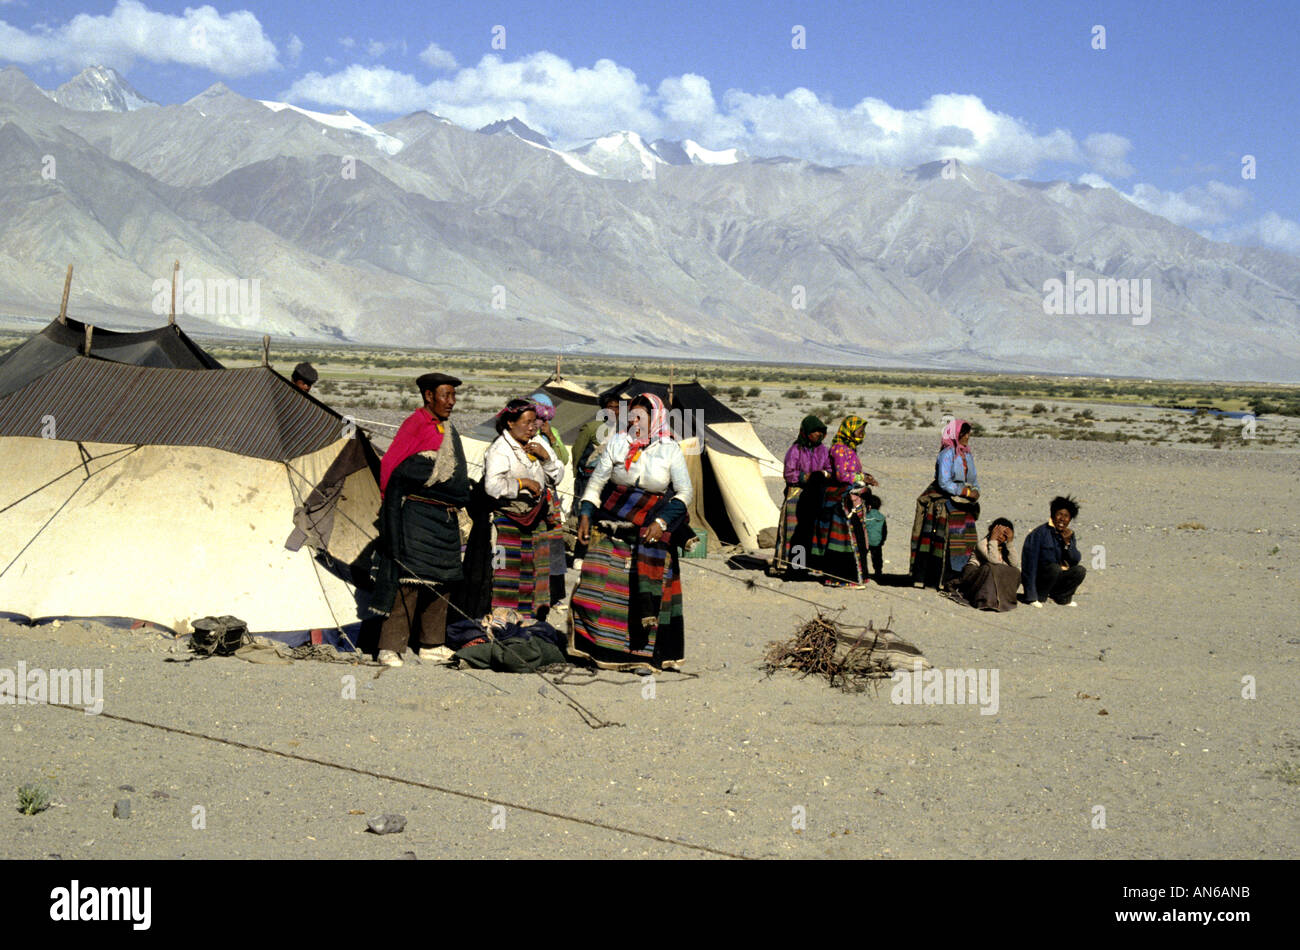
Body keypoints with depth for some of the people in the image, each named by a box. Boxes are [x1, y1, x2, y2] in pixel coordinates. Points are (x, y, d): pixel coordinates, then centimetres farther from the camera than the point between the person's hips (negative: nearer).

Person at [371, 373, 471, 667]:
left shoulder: (447, 430, 16)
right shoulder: (416, 424, -10)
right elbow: (389, 464, -11)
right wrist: (390, 503, -4)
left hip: (445, 517, 9)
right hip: (416, 515, -8)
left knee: (440, 580, 11)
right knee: (409, 577, -13)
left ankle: (432, 645, 20)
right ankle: (390, 647, -12)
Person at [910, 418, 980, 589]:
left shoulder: (968, 455, 16)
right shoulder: (947, 454, -9)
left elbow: (973, 480, 23)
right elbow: (944, 483, -16)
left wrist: (975, 491, 2)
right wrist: (966, 492, -14)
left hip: (963, 505, 8)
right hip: (945, 503, -8)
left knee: (967, 541, 0)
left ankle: (955, 578, 3)